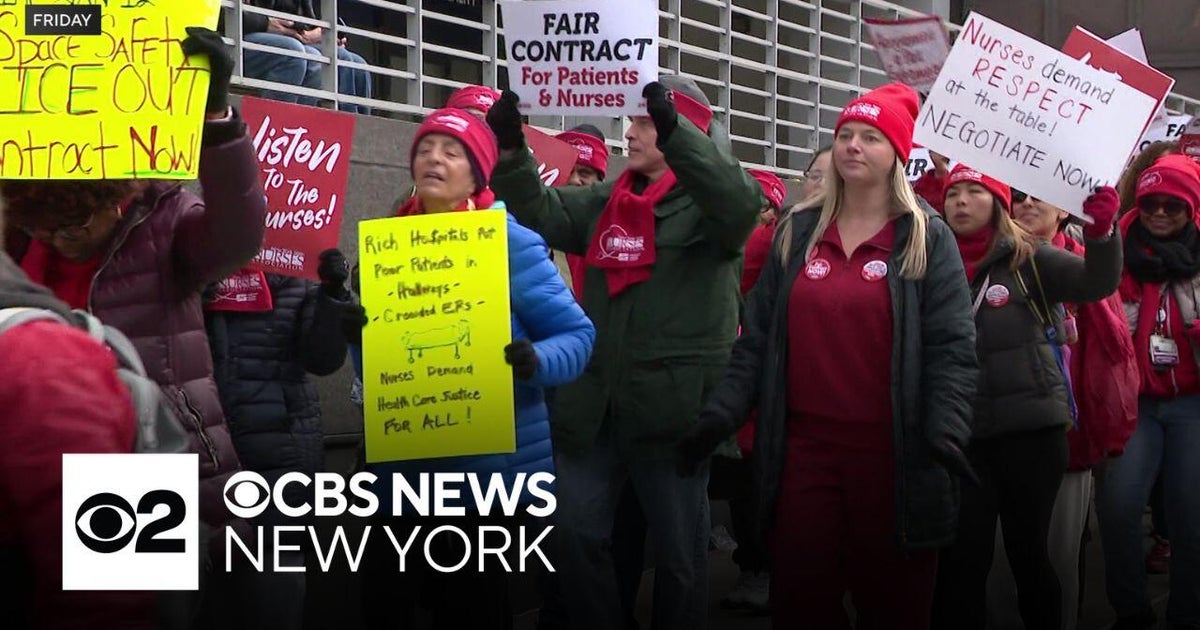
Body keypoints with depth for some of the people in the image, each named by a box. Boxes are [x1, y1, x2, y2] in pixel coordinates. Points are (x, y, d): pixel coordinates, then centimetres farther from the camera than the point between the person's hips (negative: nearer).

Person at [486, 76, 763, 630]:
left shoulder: (706, 201, -6)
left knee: (679, 550, 7)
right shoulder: (607, 200, 14)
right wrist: (513, 151, -10)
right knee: (578, 535, 12)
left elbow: (741, 202, -27)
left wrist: (673, 129, -37)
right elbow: (543, 211, 7)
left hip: (672, 407, -6)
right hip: (593, 405, 6)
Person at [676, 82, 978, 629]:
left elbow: (952, 347, -7)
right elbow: (758, 337, 10)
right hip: (803, 445, 3)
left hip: (892, 449, -3)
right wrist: (723, 412, 0)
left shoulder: (927, 239, 1)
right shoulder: (797, 232, 11)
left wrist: (947, 431, -21)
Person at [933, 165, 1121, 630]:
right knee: (960, 557, 2)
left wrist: (1101, 230, -29)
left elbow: (1097, 283, -12)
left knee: (1028, 550, 9)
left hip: (1031, 431, -1)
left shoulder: (1028, 258, 2)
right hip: (960, 435, 1)